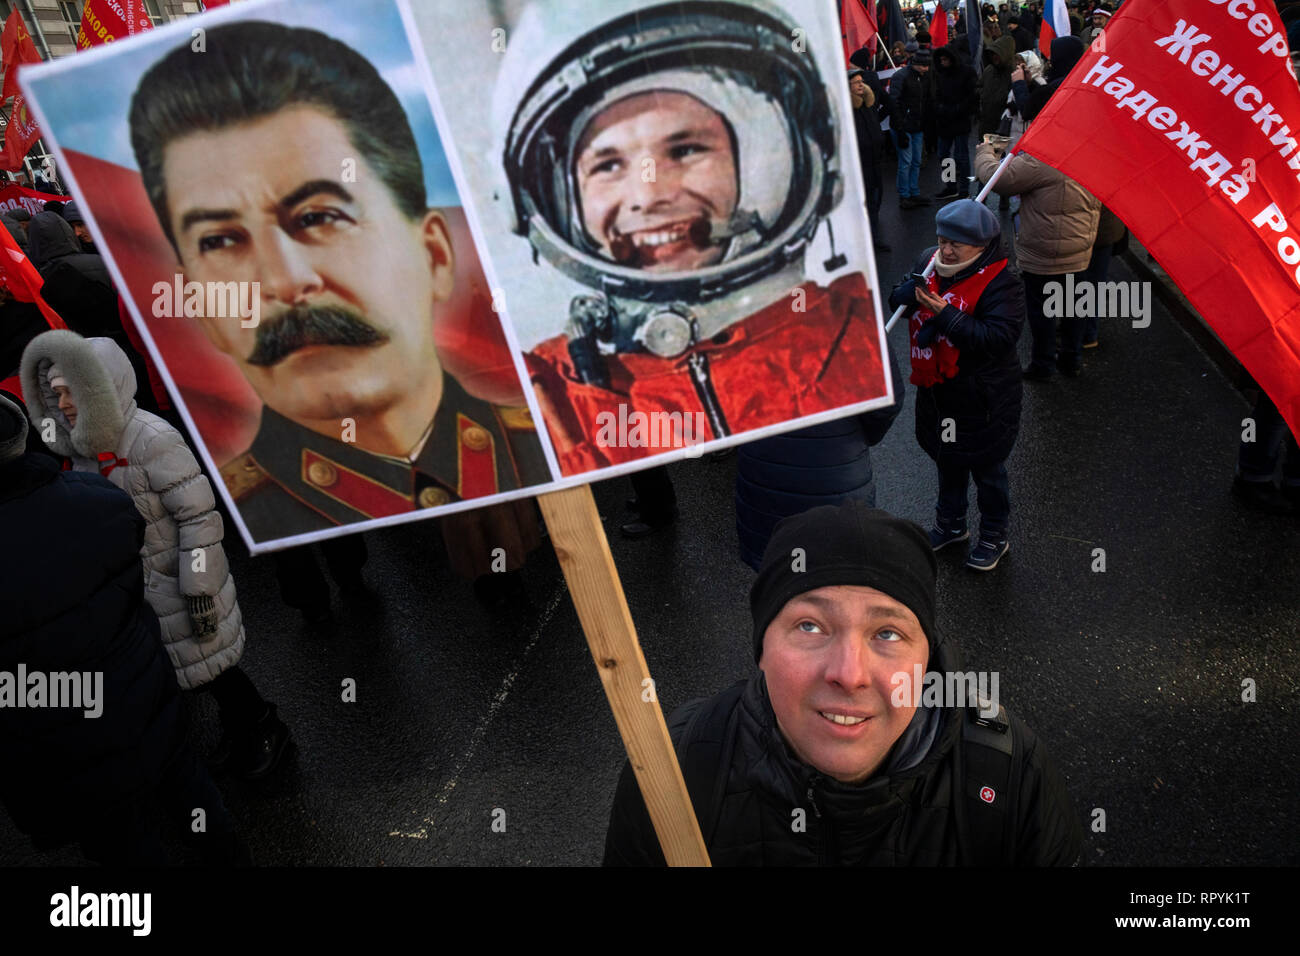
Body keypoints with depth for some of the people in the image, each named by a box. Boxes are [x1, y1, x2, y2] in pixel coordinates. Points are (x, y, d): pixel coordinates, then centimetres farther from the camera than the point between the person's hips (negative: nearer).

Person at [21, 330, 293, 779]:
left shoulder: (152, 440, -24)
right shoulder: (84, 443, 0)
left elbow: (199, 515, -24)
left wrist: (199, 591, -22)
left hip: (178, 583, -7)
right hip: (133, 587, 7)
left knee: (209, 667, 8)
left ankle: (266, 731, 30)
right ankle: (239, 728, 41)